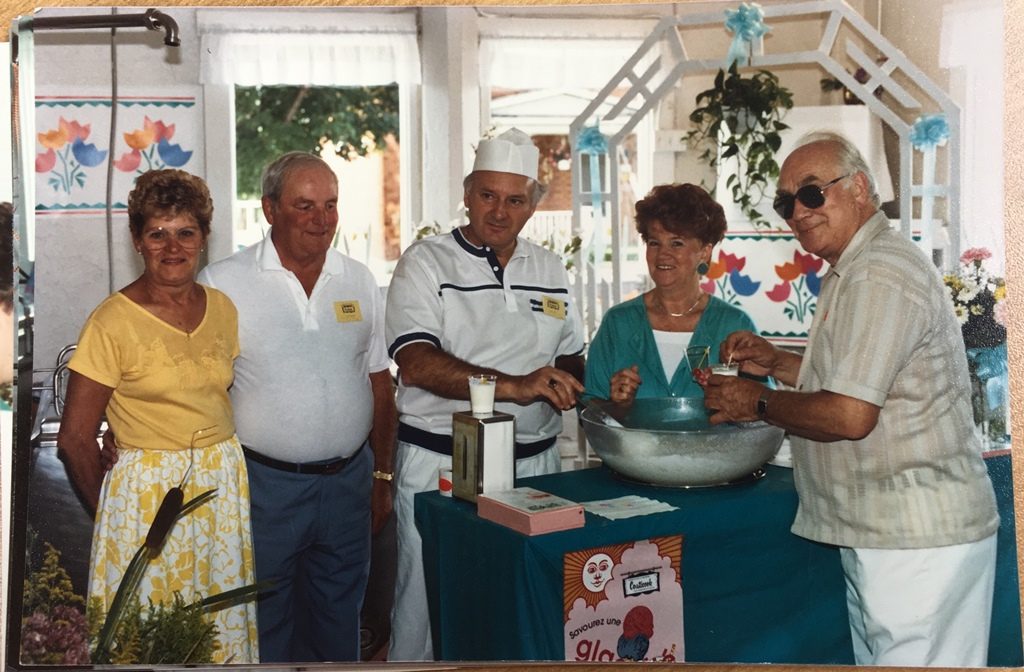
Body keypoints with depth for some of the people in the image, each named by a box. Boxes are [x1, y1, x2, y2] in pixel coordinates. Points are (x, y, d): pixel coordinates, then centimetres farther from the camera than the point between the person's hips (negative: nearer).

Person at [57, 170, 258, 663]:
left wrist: (224, 465, 9)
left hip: (224, 487, 5)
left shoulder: (223, 308, 4)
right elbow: (75, 438, -7)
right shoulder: (112, 322, -12)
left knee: (225, 631, 12)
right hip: (146, 492, -5)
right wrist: (108, 512, 2)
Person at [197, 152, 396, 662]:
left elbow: (379, 382, 12)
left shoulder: (359, 281, 6)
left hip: (348, 481, 4)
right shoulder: (222, 283, -7)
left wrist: (383, 476, 12)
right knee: (264, 626, 8)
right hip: (265, 485, -4)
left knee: (338, 623, 16)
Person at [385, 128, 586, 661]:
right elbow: (417, 363, -16)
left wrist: (570, 381, -3)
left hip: (533, 463, 4)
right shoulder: (426, 262, -3)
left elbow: (571, 359, 22)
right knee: (426, 611, 1)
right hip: (441, 466, -4)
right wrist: (512, 387, -26)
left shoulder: (549, 269, 13)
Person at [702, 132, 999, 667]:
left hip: (916, 540, -11)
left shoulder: (881, 276, -19)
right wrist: (777, 363, 11)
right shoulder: (850, 273, 16)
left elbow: (849, 416, -24)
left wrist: (758, 402, -10)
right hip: (883, 535, 11)